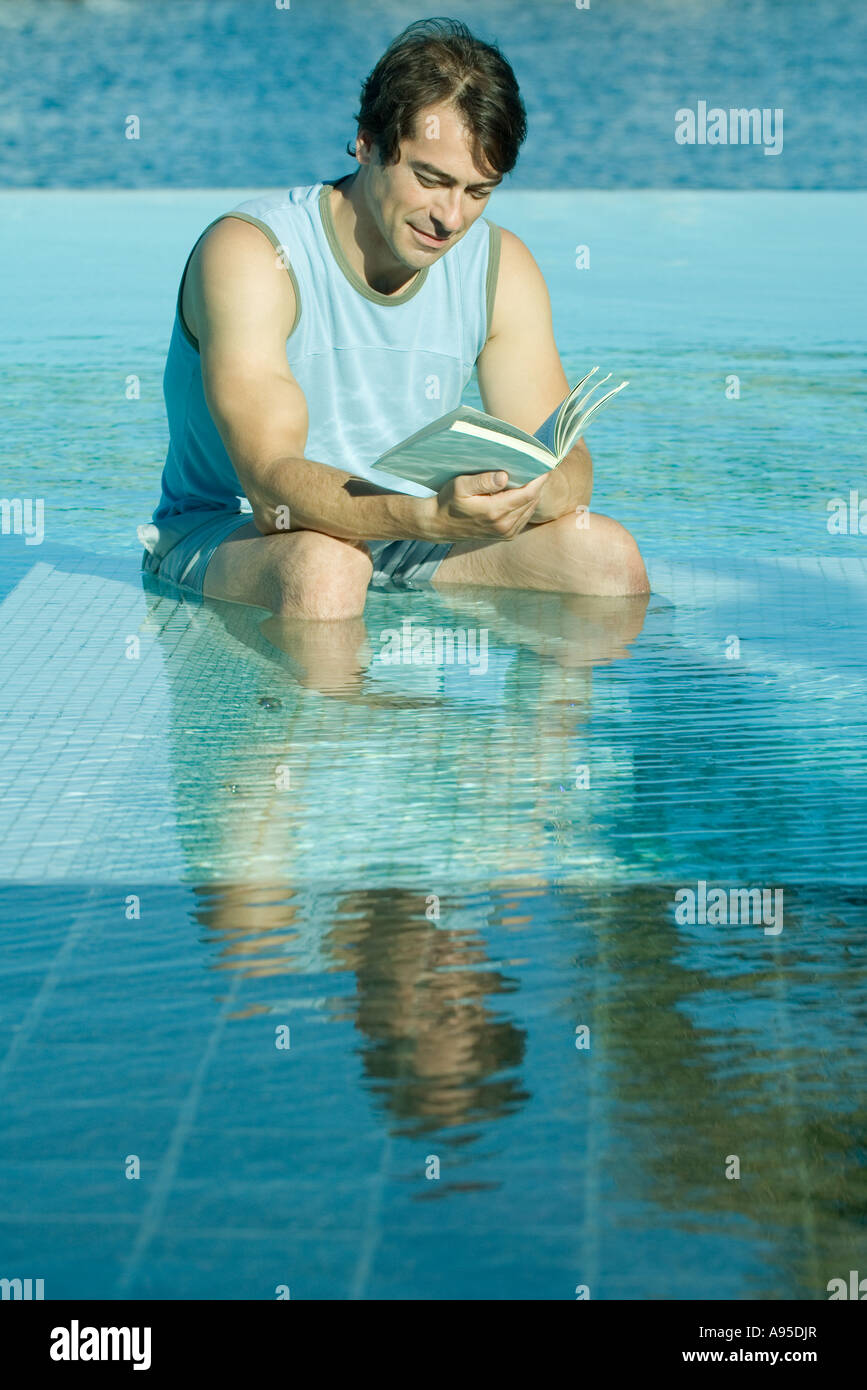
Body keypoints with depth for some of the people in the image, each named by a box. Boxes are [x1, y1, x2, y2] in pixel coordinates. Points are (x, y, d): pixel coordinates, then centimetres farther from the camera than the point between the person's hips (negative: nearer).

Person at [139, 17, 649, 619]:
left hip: (403, 542, 5)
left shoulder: (502, 269, -1)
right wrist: (433, 516, -48)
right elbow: (271, 481, -30)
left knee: (604, 552, -16)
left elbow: (566, 459, -5)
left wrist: (524, 493, -32)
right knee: (324, 567, -40)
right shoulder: (250, 255, -19)